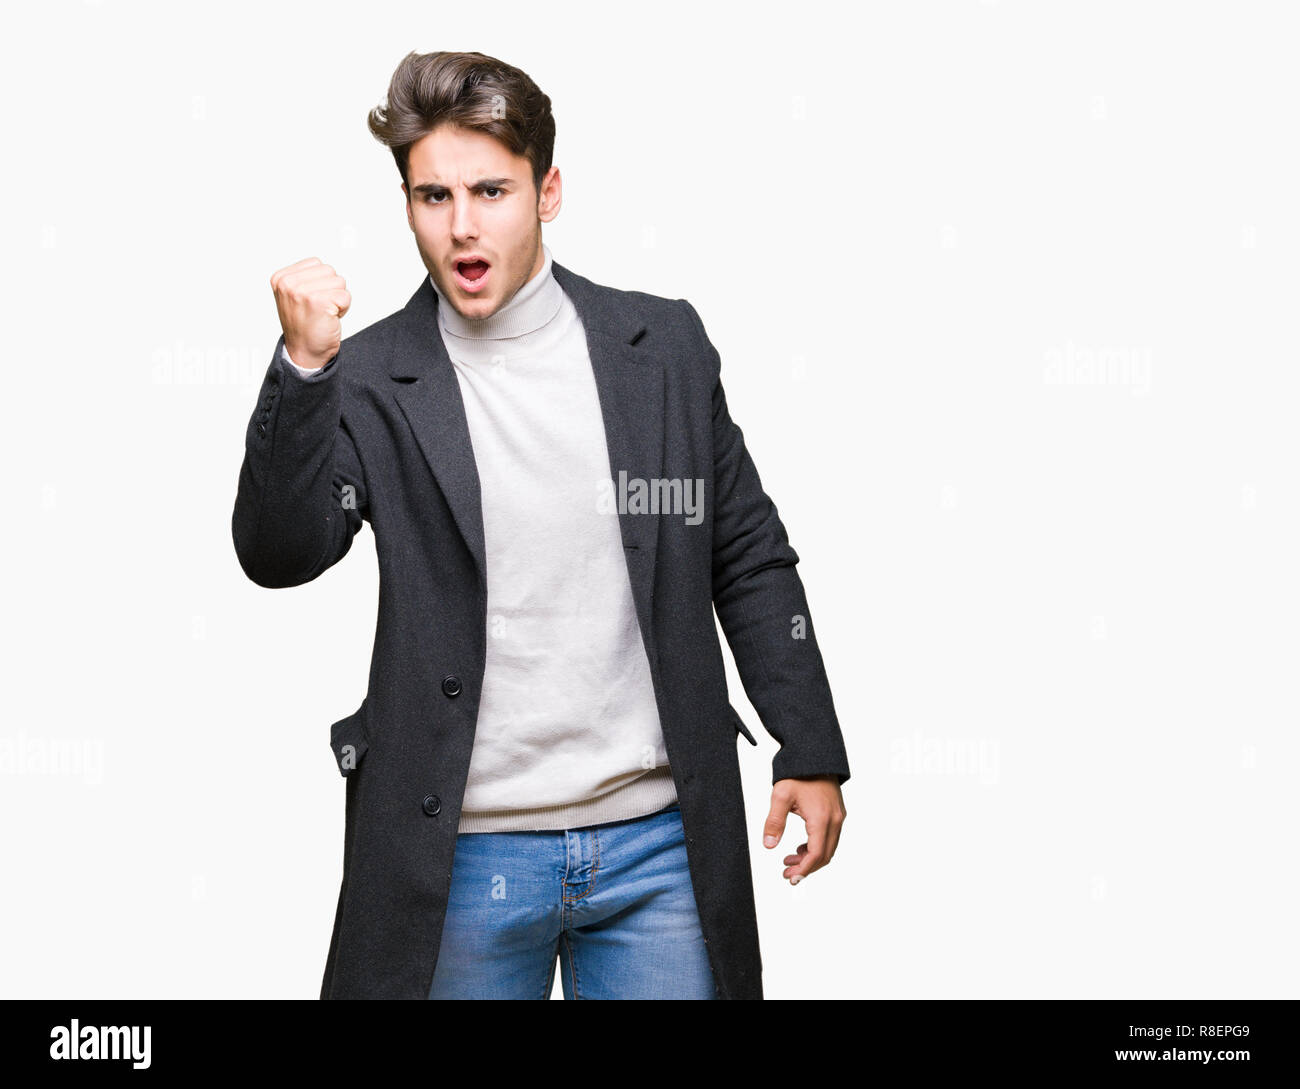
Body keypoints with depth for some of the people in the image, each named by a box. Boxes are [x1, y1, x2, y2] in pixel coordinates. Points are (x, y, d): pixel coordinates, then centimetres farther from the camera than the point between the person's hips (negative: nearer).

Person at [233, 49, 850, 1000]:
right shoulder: (371, 380, -3)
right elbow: (280, 555, -15)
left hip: (658, 840, 2)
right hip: (465, 852, -1)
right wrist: (304, 367, -26)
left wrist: (812, 750, 7)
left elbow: (750, 557, 8)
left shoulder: (664, 345, 3)